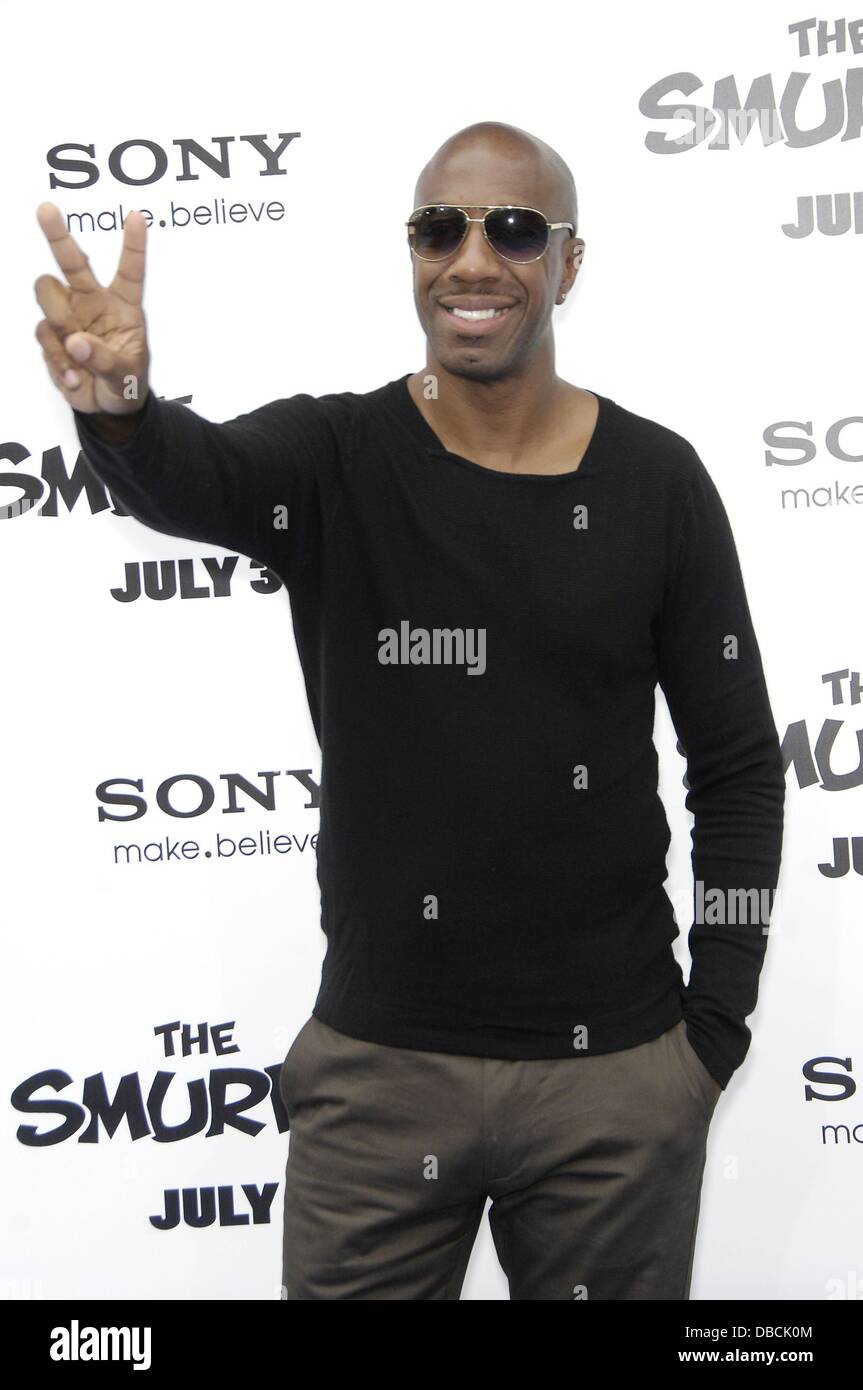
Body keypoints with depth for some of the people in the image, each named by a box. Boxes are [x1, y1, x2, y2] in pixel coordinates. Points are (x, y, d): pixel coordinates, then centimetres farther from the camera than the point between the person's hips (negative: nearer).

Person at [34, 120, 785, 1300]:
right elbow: (187, 477, -27)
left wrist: (718, 1023, -2)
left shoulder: (657, 480, -4)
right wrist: (115, 406, -49)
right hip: (378, 1069, 0)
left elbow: (738, 764, 1)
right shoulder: (334, 455, -4)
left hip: (617, 1074, 1)